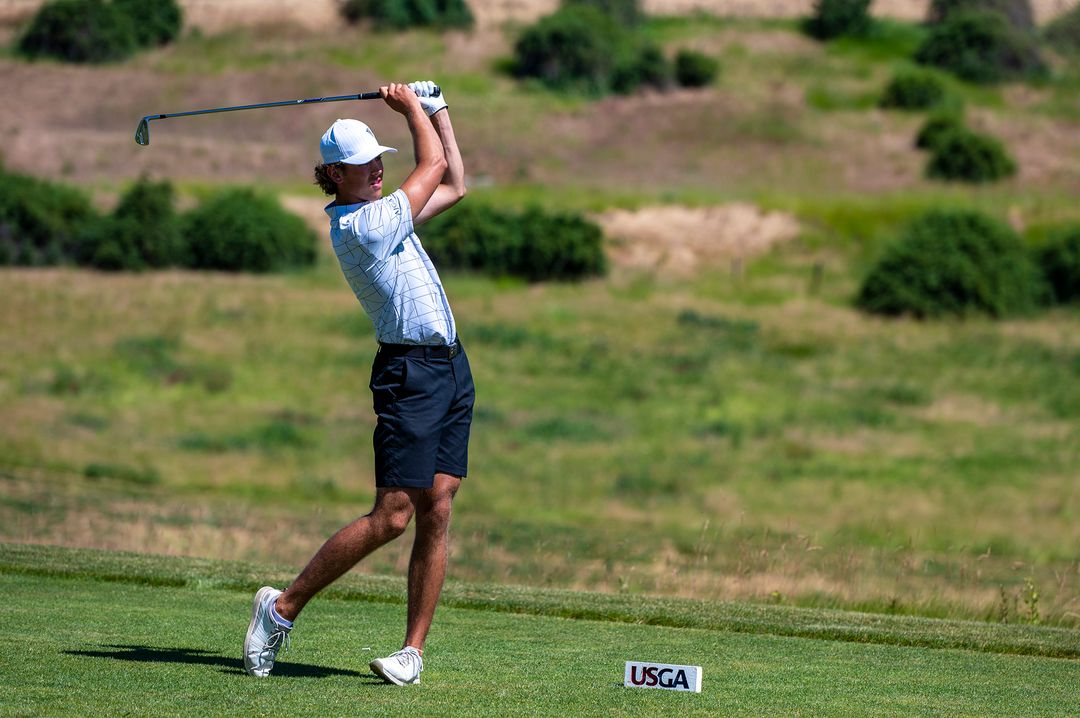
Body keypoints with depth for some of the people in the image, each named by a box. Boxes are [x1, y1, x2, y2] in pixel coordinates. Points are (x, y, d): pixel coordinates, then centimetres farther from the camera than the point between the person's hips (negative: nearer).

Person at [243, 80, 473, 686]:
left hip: (451, 367, 9)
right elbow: (435, 166, -6)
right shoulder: (360, 226, -14)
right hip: (410, 373, -9)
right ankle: (283, 607, -1)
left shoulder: (381, 214, 16)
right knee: (393, 514, -12)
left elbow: (453, 186, 29)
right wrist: (412, 106, 8)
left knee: (437, 510, 0)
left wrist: (438, 111, 24)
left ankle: (414, 650, -1)